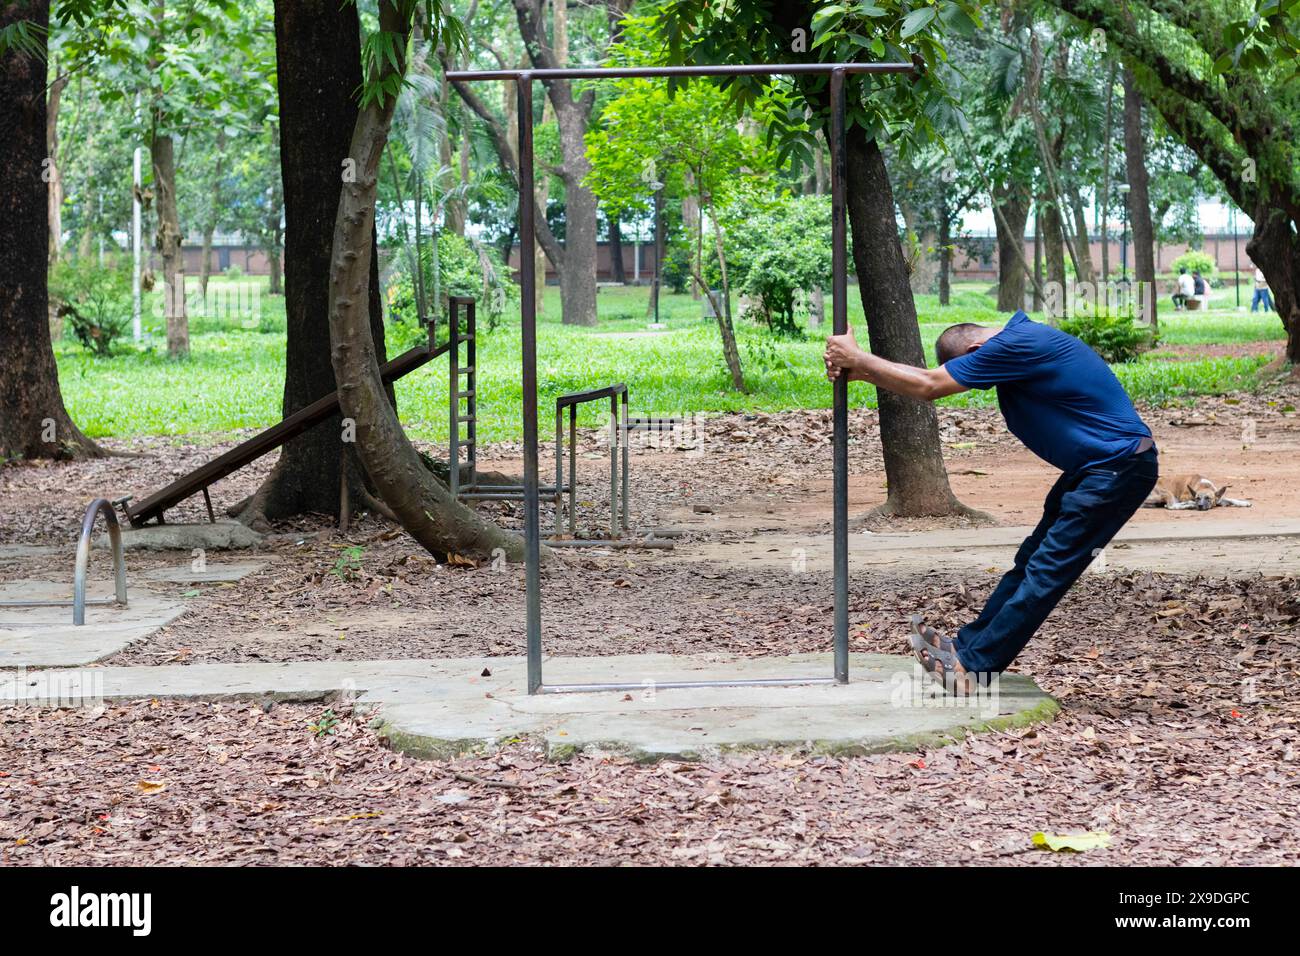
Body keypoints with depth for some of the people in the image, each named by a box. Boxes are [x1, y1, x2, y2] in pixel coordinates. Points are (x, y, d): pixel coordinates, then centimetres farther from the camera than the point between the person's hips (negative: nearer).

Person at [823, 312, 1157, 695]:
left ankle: (972, 667, -2)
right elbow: (929, 379, 13)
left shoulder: (1017, 346, -22)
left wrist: (856, 357, -10)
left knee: (1045, 571, -5)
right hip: (1093, 468, 11)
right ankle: (967, 647, 20)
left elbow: (927, 386, -19)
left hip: (1118, 469, -11)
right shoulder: (1015, 340, 9)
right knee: (1032, 560, 14)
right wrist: (859, 372, 4)